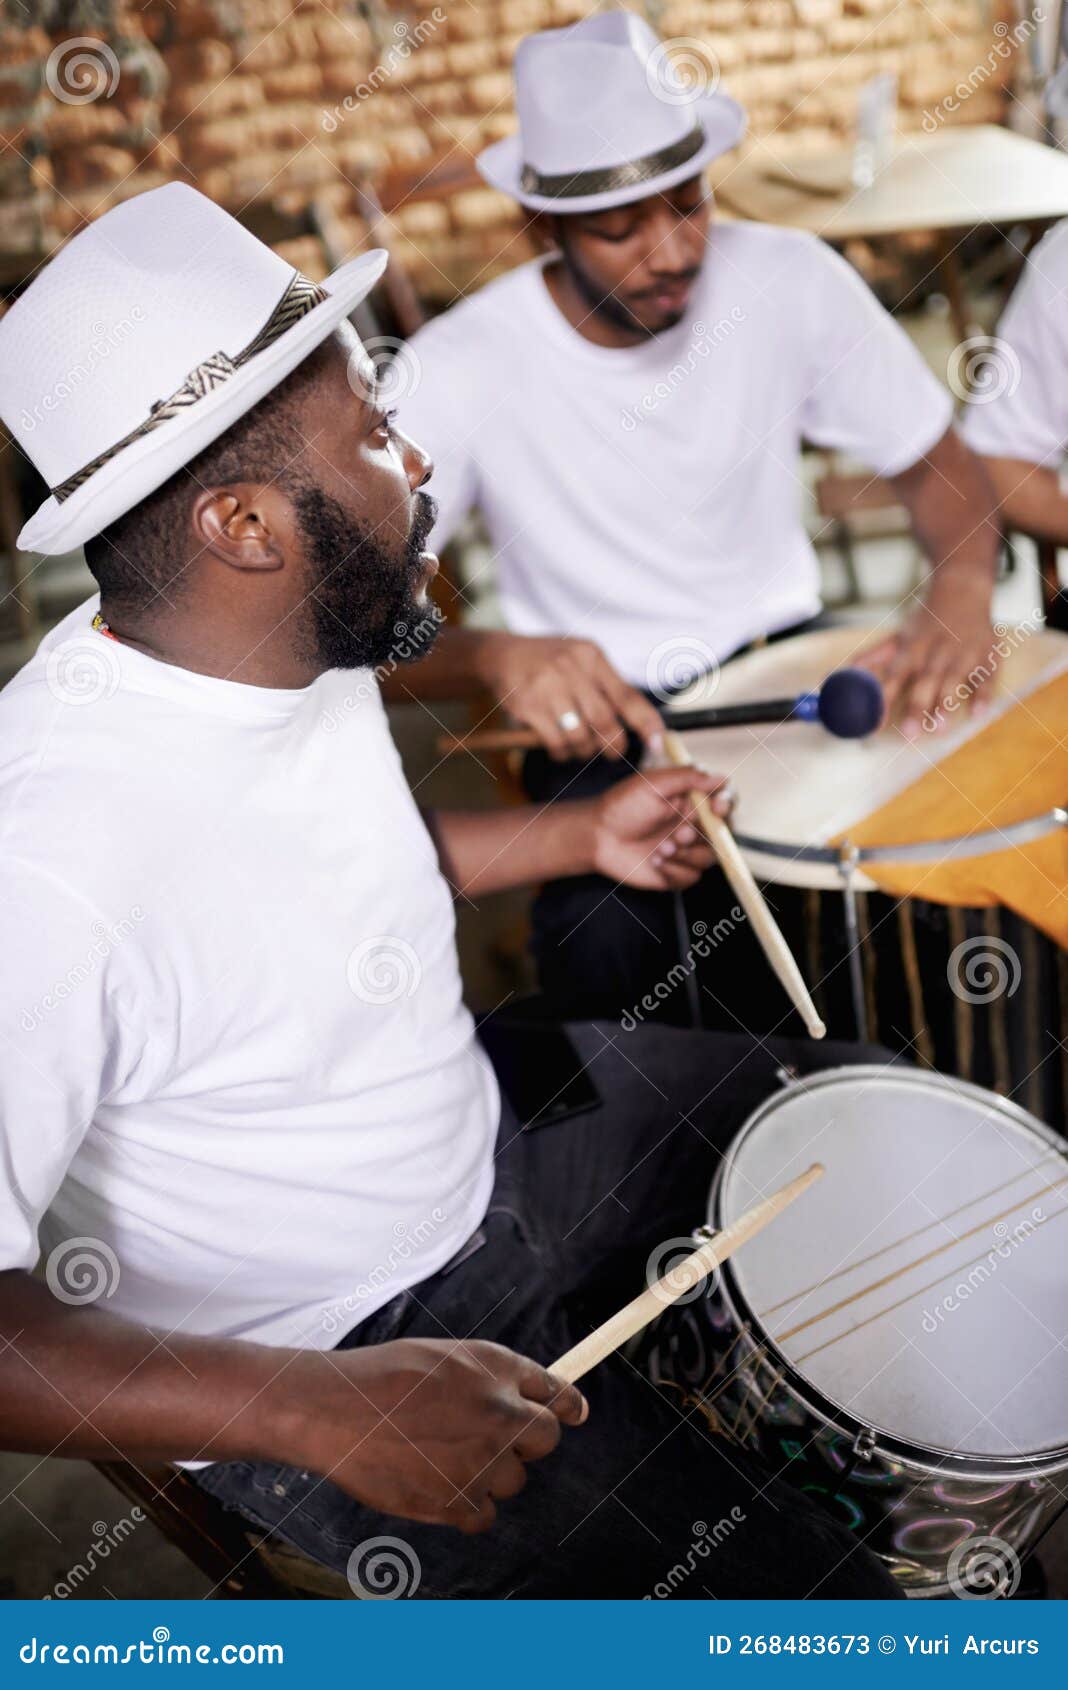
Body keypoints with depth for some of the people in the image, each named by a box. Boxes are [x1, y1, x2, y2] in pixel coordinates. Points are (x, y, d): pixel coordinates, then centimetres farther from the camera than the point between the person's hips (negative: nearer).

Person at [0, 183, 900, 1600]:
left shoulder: (303, 650, -6)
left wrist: (581, 836, 3)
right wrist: (328, 1413, -39)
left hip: (493, 1133, 8)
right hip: (327, 1352, -8)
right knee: (805, 1601, -13)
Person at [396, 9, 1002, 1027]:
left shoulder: (790, 281, -9)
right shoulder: (458, 370, -17)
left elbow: (933, 461, 2)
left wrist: (962, 582, -22)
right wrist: (498, 658, -41)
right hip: (600, 709, -2)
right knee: (606, 947, -31)